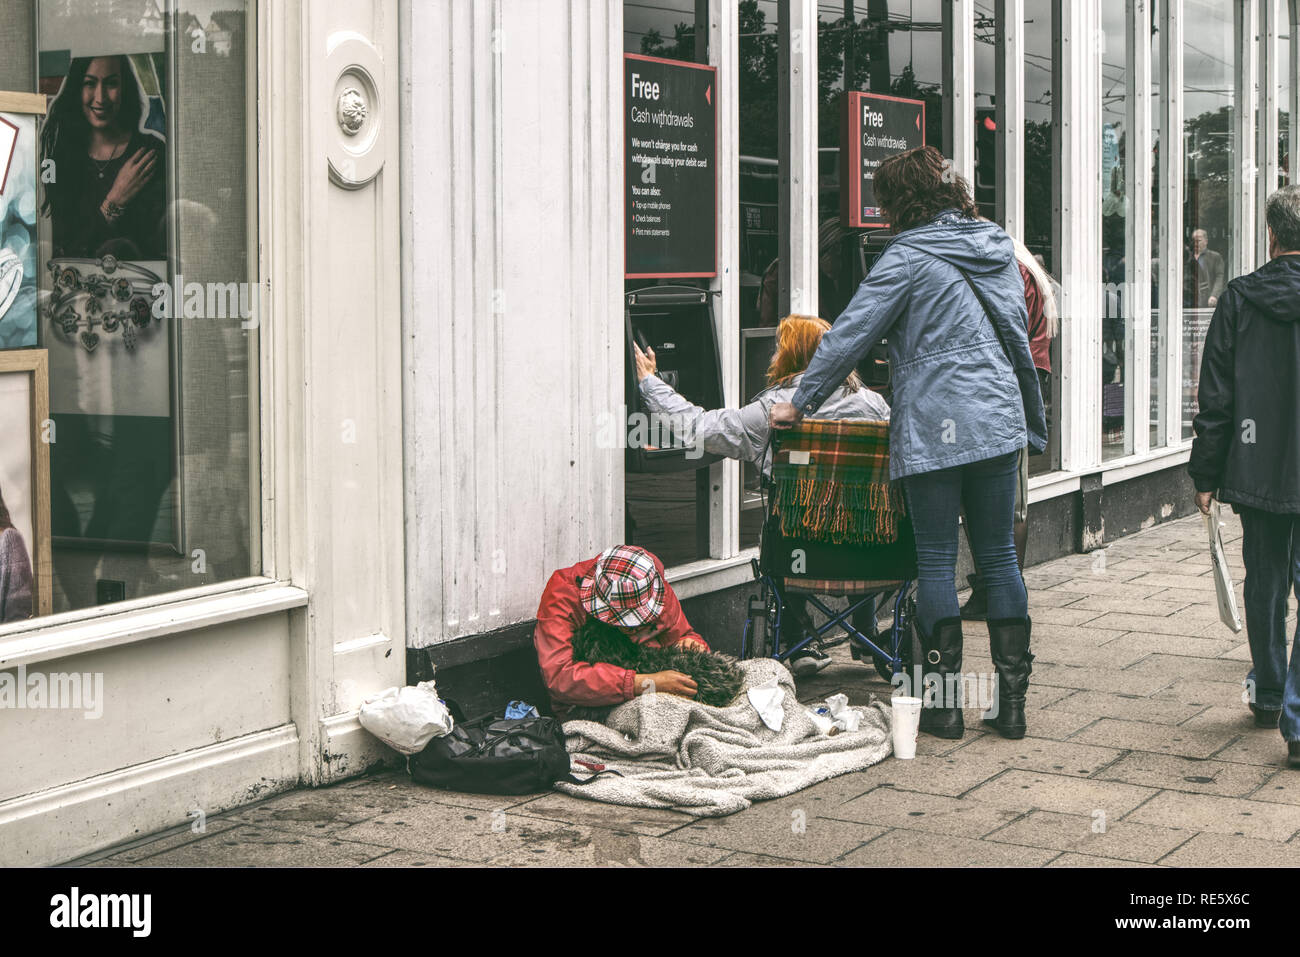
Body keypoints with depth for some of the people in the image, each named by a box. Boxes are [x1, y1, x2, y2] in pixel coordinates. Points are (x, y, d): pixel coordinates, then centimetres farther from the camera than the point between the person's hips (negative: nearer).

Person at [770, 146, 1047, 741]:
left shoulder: (910, 255, -7)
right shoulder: (996, 249, 13)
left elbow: (850, 333, -9)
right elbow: (1019, 339, 20)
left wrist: (800, 402, -1)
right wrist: (1035, 422, 28)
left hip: (934, 429, -6)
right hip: (999, 423, 6)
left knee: (936, 561, 1)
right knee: (998, 557, 9)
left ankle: (944, 701, 3)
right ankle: (1012, 699, 10)